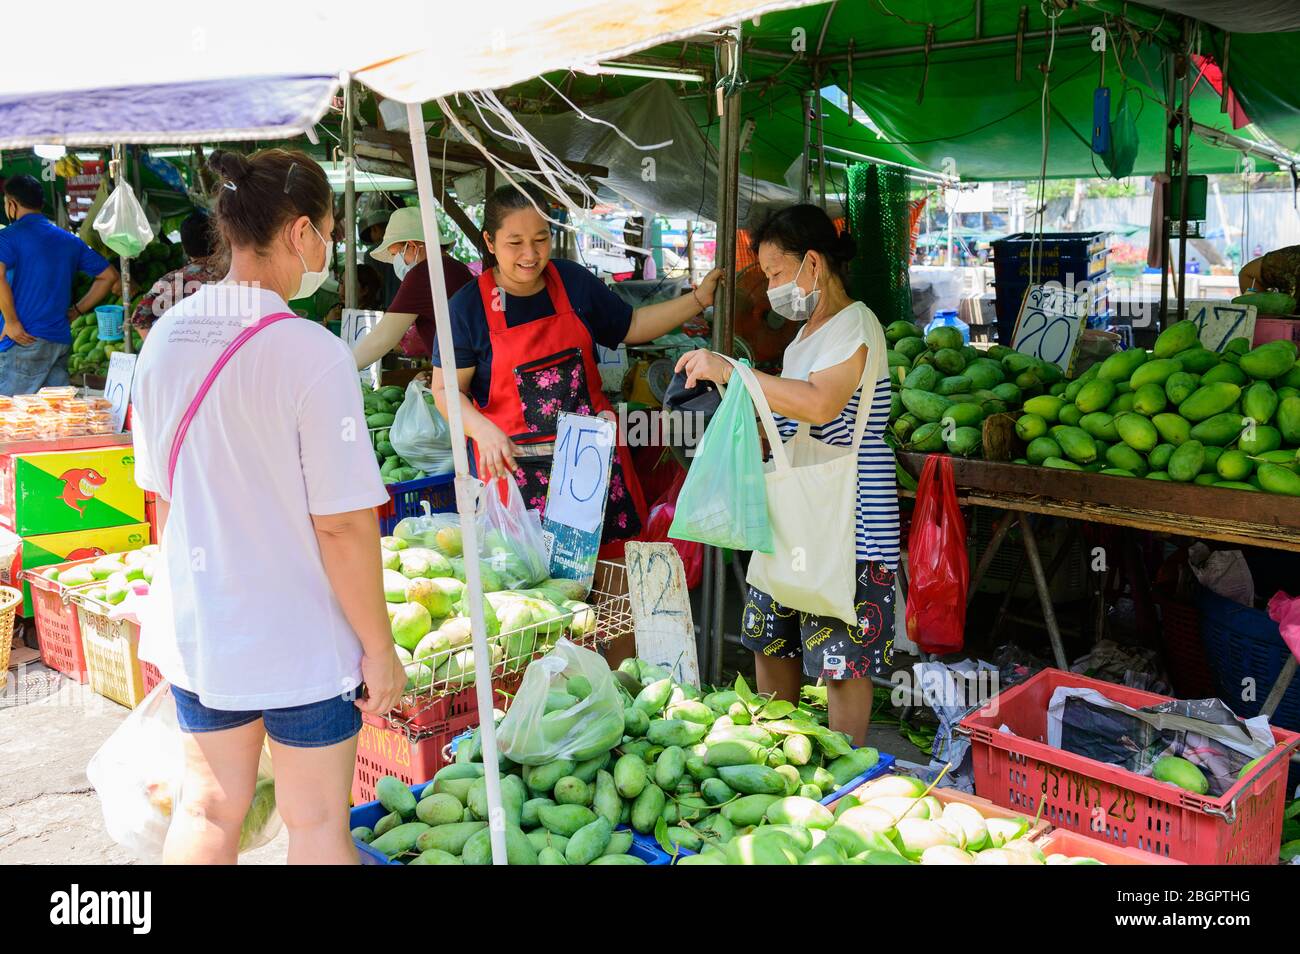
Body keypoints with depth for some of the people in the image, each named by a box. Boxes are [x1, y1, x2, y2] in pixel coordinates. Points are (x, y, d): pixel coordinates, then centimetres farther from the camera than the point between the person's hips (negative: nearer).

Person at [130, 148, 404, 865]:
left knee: (208, 809, 21)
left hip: (193, 625, 6)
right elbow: (343, 524, -20)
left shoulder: (165, 339, -1)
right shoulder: (310, 352, -21)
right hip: (300, 640, -6)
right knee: (317, 824, 12)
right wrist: (379, 646, -10)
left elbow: (163, 495, 8)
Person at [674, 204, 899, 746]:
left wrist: (730, 371, -29)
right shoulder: (806, 333, 17)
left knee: (842, 660, -4)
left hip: (846, 523, -10)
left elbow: (821, 403, -31)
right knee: (770, 639, 16)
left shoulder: (854, 324, -13)